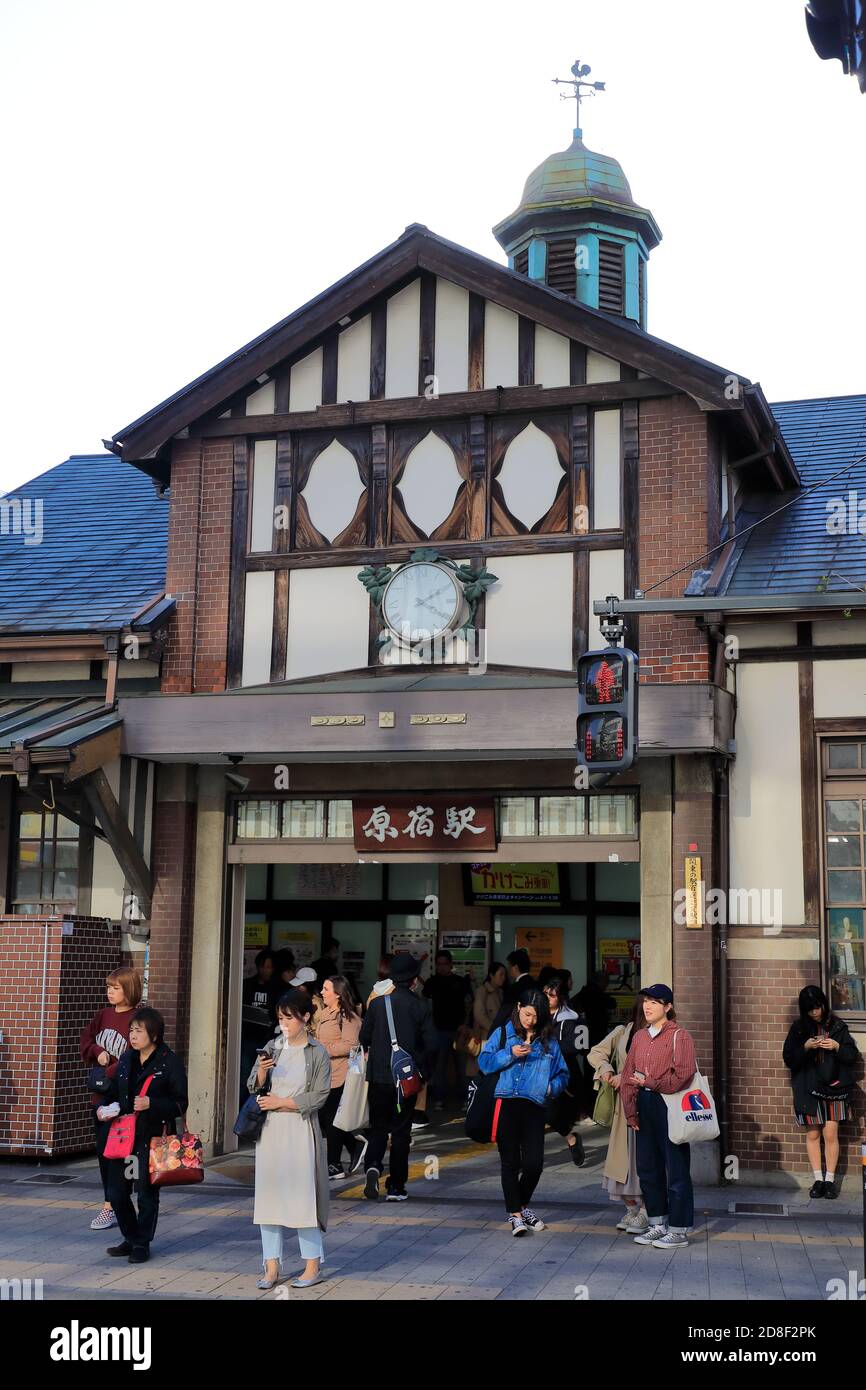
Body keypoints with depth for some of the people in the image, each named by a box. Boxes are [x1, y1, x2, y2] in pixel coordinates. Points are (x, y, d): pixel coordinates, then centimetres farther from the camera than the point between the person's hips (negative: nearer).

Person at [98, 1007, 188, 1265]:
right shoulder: (127, 1059, 10)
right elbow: (114, 1091, 21)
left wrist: (151, 1104, -20)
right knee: (116, 1192, 8)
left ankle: (142, 1243, 19)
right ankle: (130, 1238, 27)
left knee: (146, 1193, 2)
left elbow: (180, 1104, -8)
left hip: (152, 1138, -6)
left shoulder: (170, 1062, -8)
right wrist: (103, 1107, 2)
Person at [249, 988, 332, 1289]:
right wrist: (261, 1071, -12)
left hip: (300, 1129, -4)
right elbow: (253, 1087, 9)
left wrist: (280, 1102, -8)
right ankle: (272, 1265, 10)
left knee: (302, 1193, -3)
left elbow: (319, 1096, -7)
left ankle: (313, 1265, 7)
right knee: (269, 1193, 3)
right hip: (270, 1129, 4)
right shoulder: (273, 1047, 9)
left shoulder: (318, 1053, -2)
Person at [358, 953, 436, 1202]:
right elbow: (431, 1044, -8)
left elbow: (364, 1037, 2)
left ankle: (372, 1165, -14)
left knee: (378, 1127, 13)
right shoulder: (421, 1006, -7)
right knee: (401, 1131, 8)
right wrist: (422, 1067, 10)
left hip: (379, 1076, 1)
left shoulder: (377, 1003, -4)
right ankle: (395, 1187, 9)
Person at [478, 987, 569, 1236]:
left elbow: (562, 1073, 14)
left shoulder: (549, 1042, 11)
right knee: (510, 1162, 3)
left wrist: (552, 1087, -6)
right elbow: (484, 1062, 0)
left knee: (534, 1162, -2)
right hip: (506, 1104, -1)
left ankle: (522, 1205, 24)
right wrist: (509, 1054, -13)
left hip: (534, 1106, 1)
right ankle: (515, 1214, 14)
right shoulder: (502, 1034, 7)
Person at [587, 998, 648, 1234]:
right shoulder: (623, 1032, 10)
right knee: (623, 1154, 6)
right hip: (624, 1102, 4)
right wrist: (606, 1070, -4)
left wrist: (627, 1077, -13)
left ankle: (645, 1212, 4)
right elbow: (596, 1053, 14)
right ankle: (631, 1208, 20)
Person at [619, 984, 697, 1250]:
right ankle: (657, 1225, 25)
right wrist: (630, 1110, 3)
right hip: (644, 1106, 7)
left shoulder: (679, 1036, -7)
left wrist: (649, 1082, -13)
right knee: (647, 1167, 13)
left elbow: (683, 1075, -17)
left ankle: (678, 1230, 6)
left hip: (669, 1105, -7)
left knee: (676, 1168, -1)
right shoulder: (639, 1037, 13)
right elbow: (628, 1075, 12)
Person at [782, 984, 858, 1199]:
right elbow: (788, 1058, 1)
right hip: (808, 1088, 1)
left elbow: (852, 1056, 4)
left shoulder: (837, 1026, 2)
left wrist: (837, 1047, -15)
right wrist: (805, 1047, -15)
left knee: (831, 1134, -3)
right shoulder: (798, 1028, 2)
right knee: (812, 1134, 3)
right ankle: (818, 1180, 11)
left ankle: (830, 1180, 5)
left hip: (833, 1086, -1)